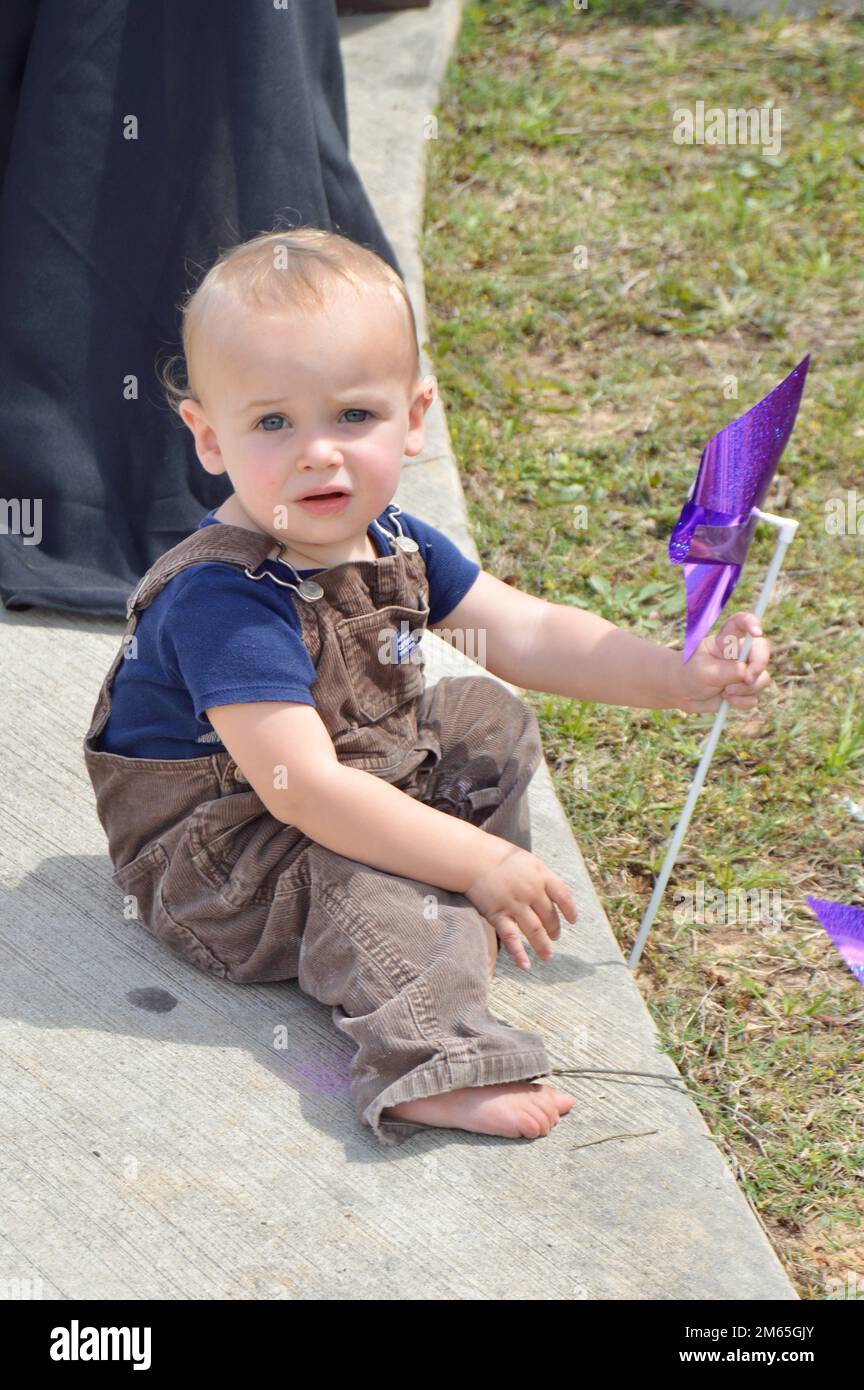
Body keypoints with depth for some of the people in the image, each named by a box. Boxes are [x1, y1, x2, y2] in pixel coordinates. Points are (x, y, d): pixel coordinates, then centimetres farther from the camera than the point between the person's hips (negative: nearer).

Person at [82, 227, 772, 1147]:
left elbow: (528, 634, 4)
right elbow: (305, 792, -37)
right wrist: (477, 861, -35)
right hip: (215, 861, -9)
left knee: (491, 721, 12)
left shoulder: (389, 543, -3)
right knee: (370, 882, -34)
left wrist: (683, 677, -5)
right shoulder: (224, 599, -32)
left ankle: (470, 923, 4)